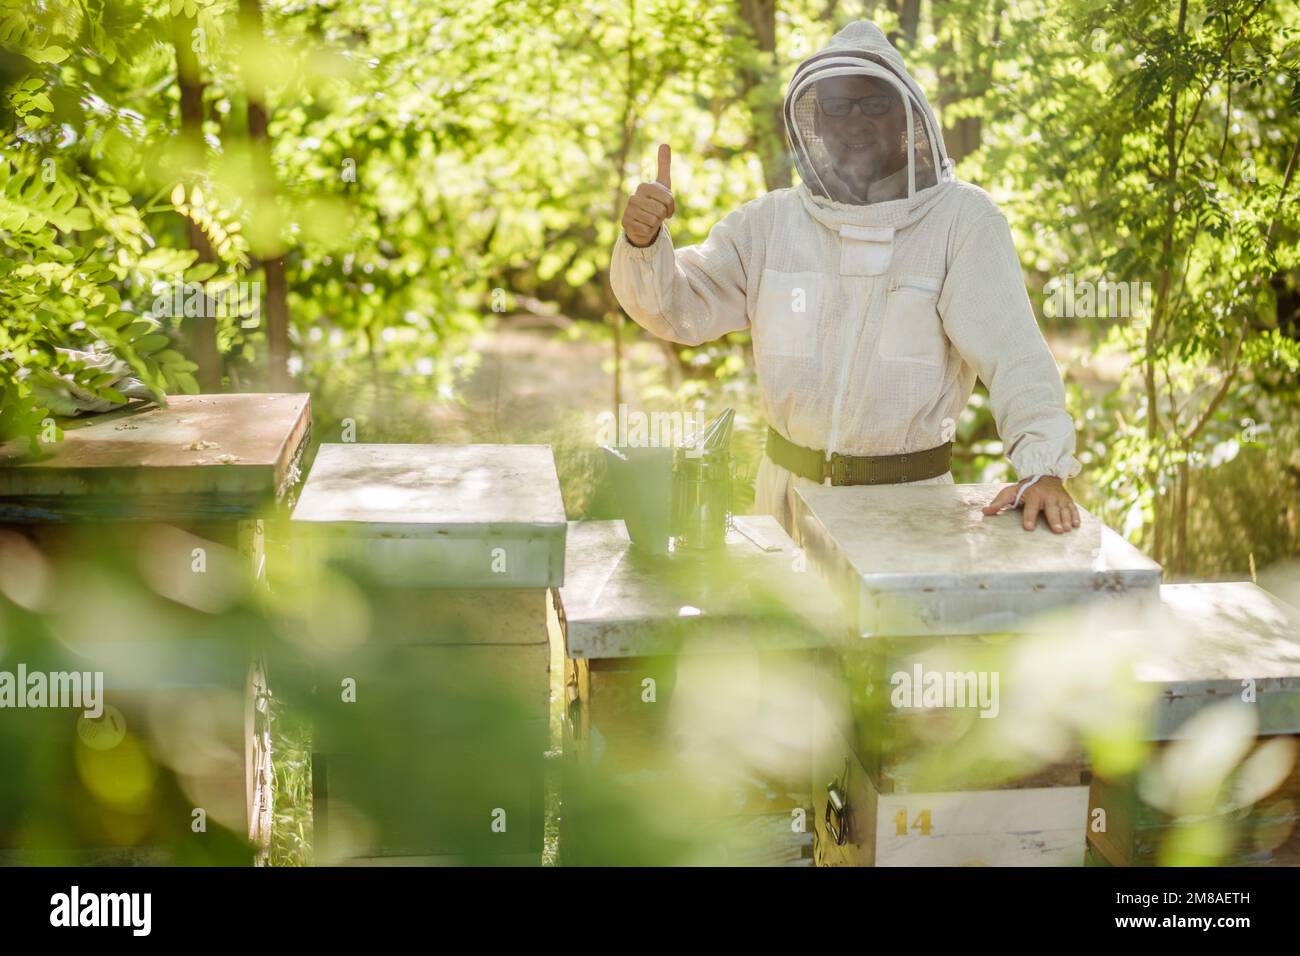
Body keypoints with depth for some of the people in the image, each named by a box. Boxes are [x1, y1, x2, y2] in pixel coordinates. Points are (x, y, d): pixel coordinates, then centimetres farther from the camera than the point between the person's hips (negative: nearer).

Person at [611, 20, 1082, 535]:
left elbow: (1012, 350, -19)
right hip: (790, 489, 3)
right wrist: (644, 242, -21)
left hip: (908, 496, -2)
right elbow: (680, 307, 0)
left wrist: (1043, 466, -32)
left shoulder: (963, 217, -10)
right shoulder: (769, 221, 1)